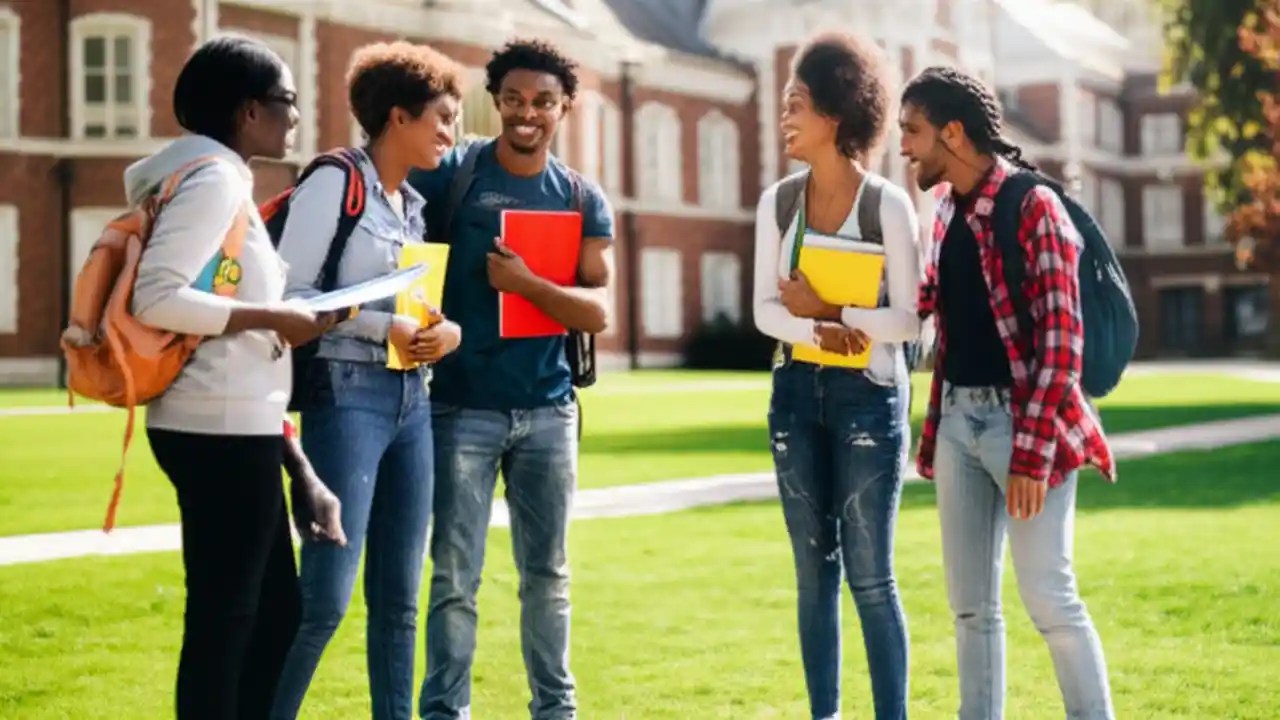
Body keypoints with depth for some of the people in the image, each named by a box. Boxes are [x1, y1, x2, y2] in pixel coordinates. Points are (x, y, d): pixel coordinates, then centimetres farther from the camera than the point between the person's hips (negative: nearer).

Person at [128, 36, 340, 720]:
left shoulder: (219, 179, 15)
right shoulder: (214, 179, -13)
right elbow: (155, 296, -23)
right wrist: (273, 319, -17)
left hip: (233, 426, 10)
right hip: (223, 429, -10)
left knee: (273, 608, 15)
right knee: (224, 616, -3)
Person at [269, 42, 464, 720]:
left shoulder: (413, 203, 16)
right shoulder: (333, 183, -6)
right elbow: (285, 294, -13)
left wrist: (447, 330, -2)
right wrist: (382, 325, -18)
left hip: (411, 399, 8)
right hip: (348, 395, -8)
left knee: (398, 597, 9)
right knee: (325, 597, -10)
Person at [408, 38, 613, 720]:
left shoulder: (583, 199, 6)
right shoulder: (449, 173, -2)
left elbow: (598, 311, -2)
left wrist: (525, 283, -14)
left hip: (548, 409, 3)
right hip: (463, 405, -3)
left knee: (547, 572, 11)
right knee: (455, 576, -1)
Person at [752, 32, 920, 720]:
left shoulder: (888, 205, -8)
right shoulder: (778, 201, 5)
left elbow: (908, 320, -9)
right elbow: (766, 310, 2)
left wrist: (830, 308, -14)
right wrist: (815, 330, -16)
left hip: (868, 393, -4)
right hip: (797, 391, 5)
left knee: (870, 574, -3)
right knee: (813, 571, 9)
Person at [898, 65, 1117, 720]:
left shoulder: (1033, 207, -12)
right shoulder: (948, 211, 11)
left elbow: (1060, 340, -16)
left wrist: (1032, 455, -20)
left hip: (1023, 421, -7)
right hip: (957, 419, 7)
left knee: (1049, 598, -7)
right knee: (970, 602, 10)